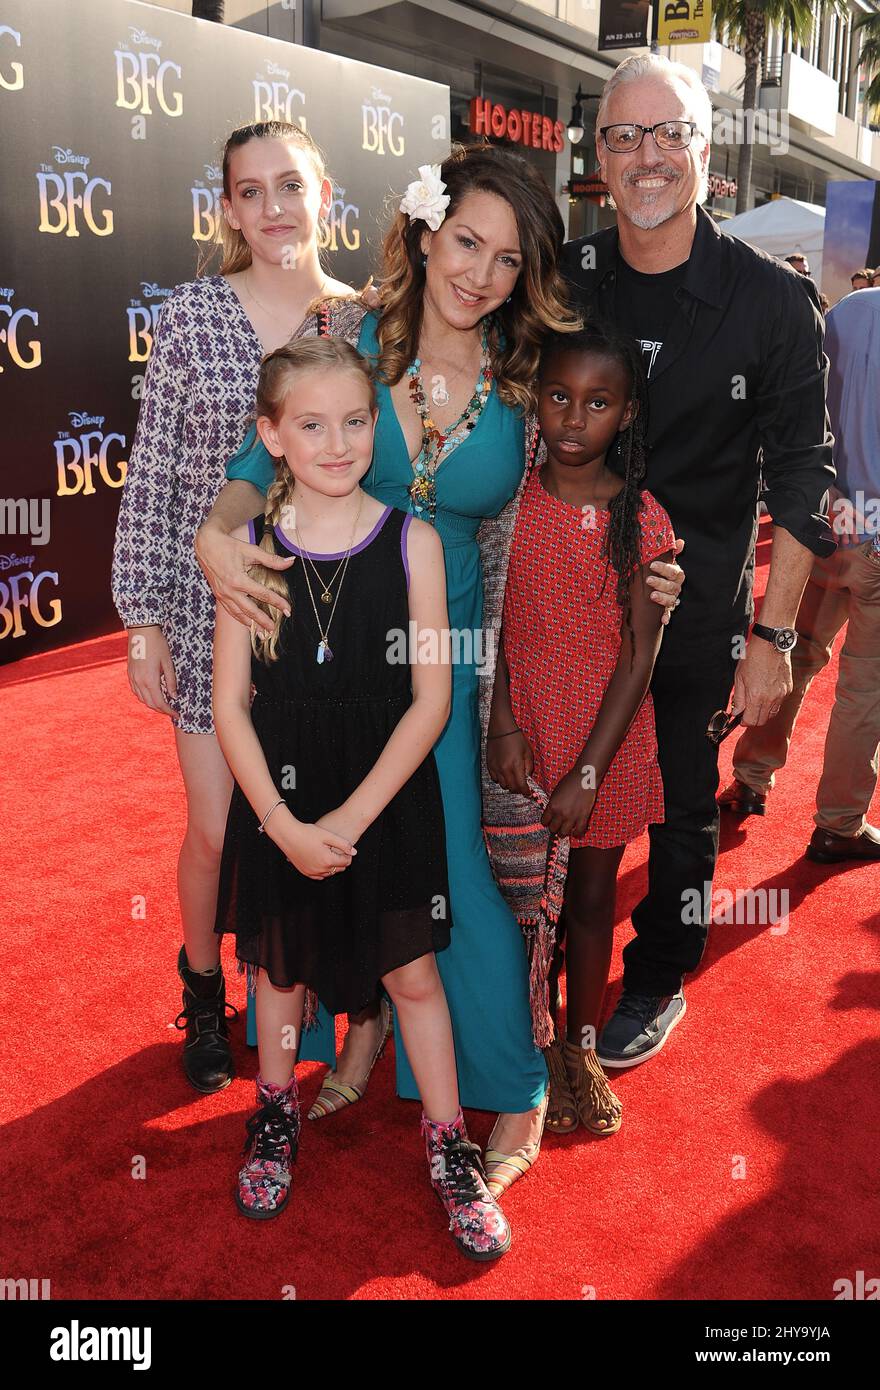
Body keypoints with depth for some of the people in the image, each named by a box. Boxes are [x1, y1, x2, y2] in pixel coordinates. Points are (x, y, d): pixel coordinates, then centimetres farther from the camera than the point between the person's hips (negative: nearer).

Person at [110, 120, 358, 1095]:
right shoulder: (191, 314, -2)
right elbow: (151, 476, -2)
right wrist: (142, 620, -4)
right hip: (213, 610, -1)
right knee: (219, 829, 3)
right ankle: (203, 991, 33)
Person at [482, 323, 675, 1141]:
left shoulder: (640, 521, -11)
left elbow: (639, 658, -11)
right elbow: (491, 621, -1)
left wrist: (587, 773, -14)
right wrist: (502, 725, -10)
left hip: (606, 737, -1)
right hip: (521, 728, 2)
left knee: (591, 897, 13)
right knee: (522, 897, 11)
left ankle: (582, 1049, 34)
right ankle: (534, 1047, 32)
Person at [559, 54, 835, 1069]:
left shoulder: (771, 302, -7)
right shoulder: (560, 283, 1)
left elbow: (798, 479, -6)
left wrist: (772, 634, -11)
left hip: (695, 613, -2)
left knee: (681, 805, 12)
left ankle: (657, 981, 35)